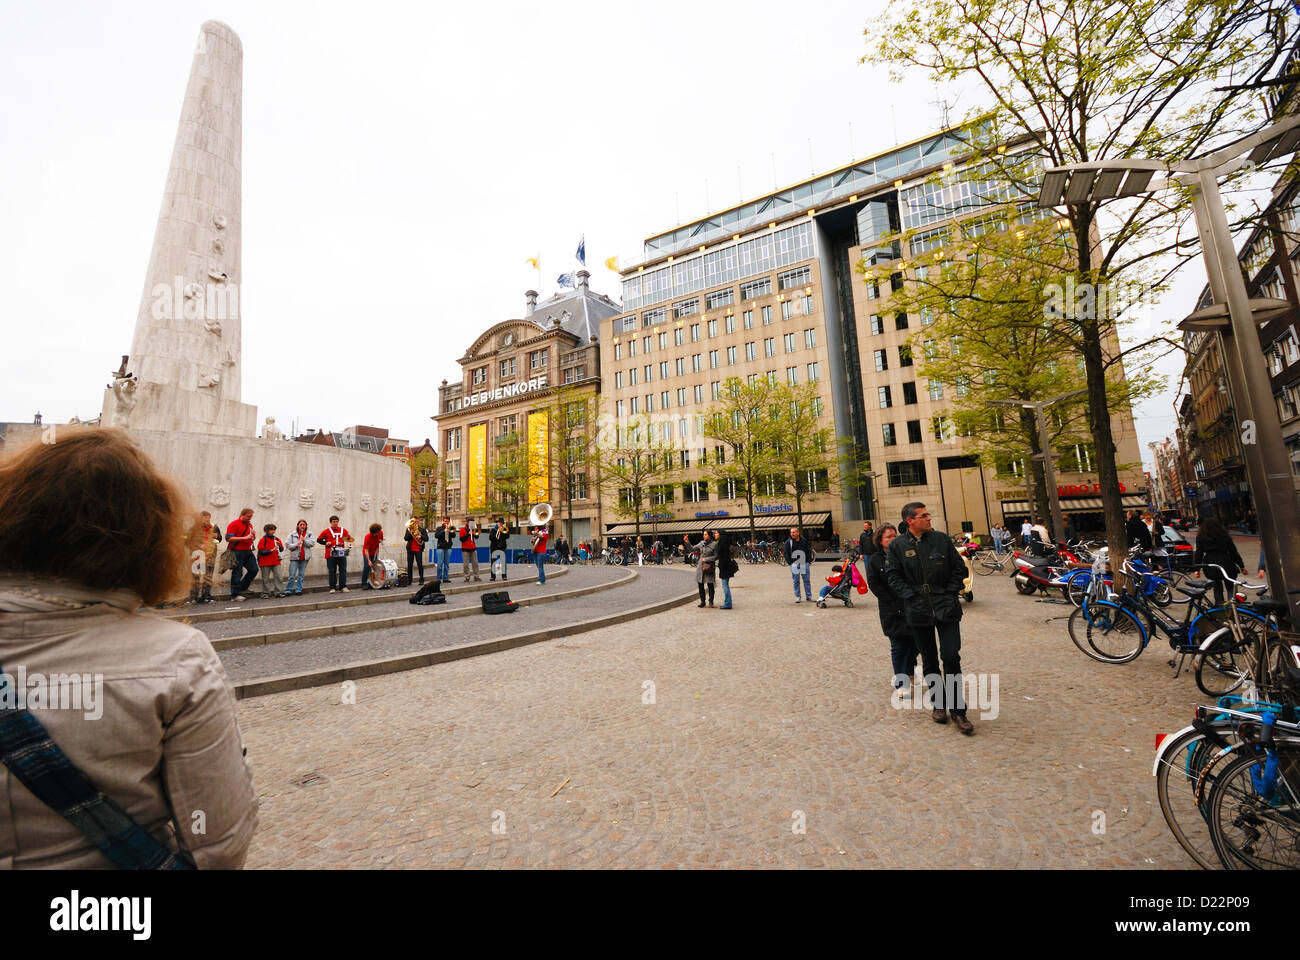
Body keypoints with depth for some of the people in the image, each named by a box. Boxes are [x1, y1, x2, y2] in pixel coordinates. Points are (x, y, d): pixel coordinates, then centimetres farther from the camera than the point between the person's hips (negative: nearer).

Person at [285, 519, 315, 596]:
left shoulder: (309, 534, 8)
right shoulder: (292, 534, 5)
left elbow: (312, 543, -3)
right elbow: (288, 545, 0)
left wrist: (304, 540, -14)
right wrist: (296, 544, -16)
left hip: (305, 557, 2)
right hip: (294, 557, -1)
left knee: (301, 574, 7)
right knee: (292, 575, -4)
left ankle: (298, 590, 14)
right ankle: (288, 590, 7)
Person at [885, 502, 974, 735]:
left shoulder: (942, 540, 2)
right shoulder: (897, 545, -3)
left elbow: (959, 568, 7)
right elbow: (892, 576, -2)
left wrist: (950, 593, -2)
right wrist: (911, 596, -10)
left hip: (946, 607, 0)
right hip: (918, 610, 0)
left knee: (951, 657, -3)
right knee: (929, 661, 13)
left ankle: (957, 709, 11)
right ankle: (937, 703, 29)